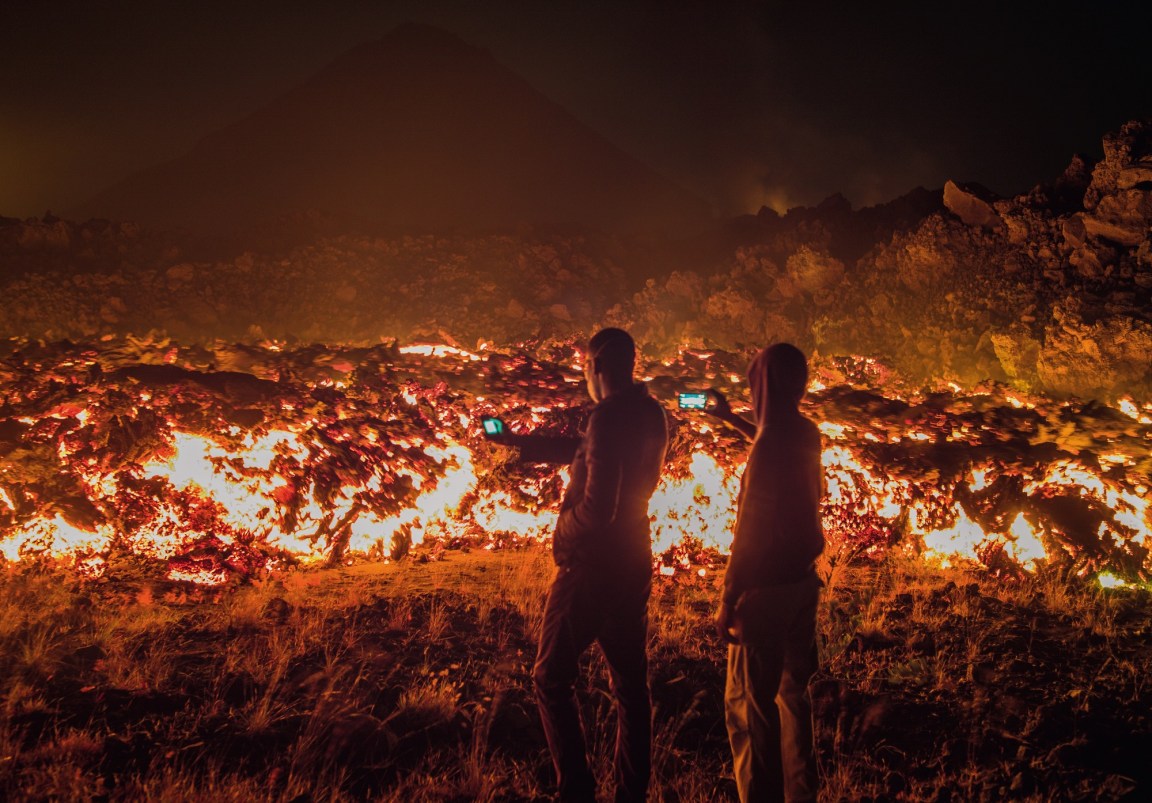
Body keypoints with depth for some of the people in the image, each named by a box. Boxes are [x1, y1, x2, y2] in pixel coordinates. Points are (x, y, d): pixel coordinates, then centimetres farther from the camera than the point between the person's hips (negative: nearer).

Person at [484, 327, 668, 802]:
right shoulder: (649, 412, 5)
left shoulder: (609, 417, -22)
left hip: (591, 568, -8)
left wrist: (564, 528, -6)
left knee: (553, 678, 7)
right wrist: (518, 443, 22)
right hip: (634, 565, 8)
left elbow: (597, 506, -27)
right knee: (630, 683, 14)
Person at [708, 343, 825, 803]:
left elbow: (748, 533, -20)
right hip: (803, 581, 9)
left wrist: (727, 601, -14)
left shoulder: (768, 448, -22)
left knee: (748, 704, 2)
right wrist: (731, 420, 35)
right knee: (794, 691, 20)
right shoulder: (806, 434, 2)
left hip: (767, 590, -8)